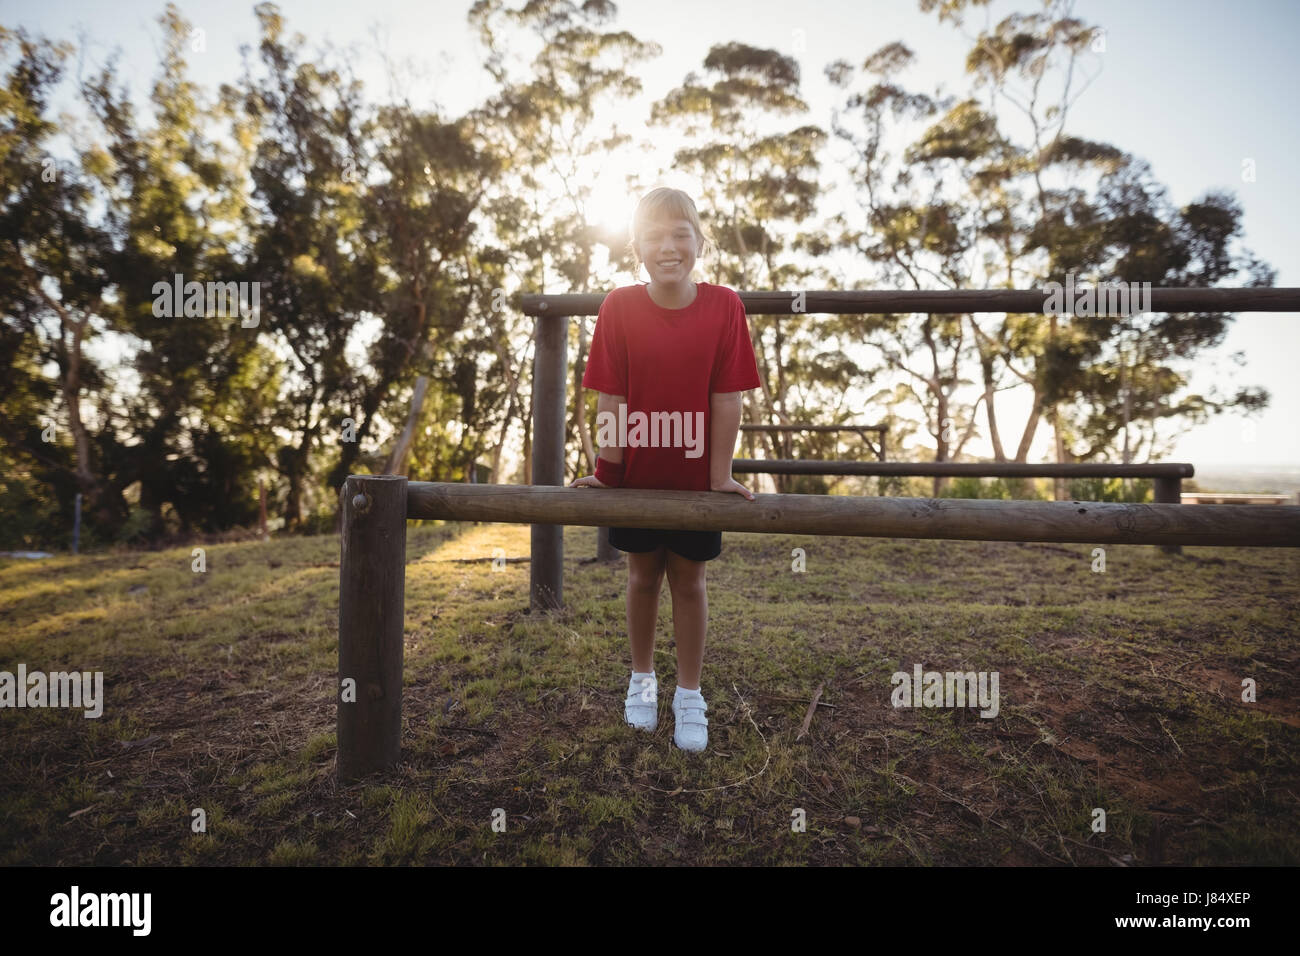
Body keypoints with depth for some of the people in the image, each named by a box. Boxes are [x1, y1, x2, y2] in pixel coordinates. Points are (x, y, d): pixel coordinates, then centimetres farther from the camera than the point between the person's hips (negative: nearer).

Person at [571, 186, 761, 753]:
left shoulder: (723, 306, -9)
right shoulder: (619, 307, -8)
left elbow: (726, 397, -9)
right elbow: (610, 397, -8)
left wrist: (720, 474, -9)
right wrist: (605, 468, -8)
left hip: (694, 476, 0)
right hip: (635, 474, 1)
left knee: (689, 580, 11)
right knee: (643, 575, 16)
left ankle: (689, 696, 27)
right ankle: (642, 679, 36)